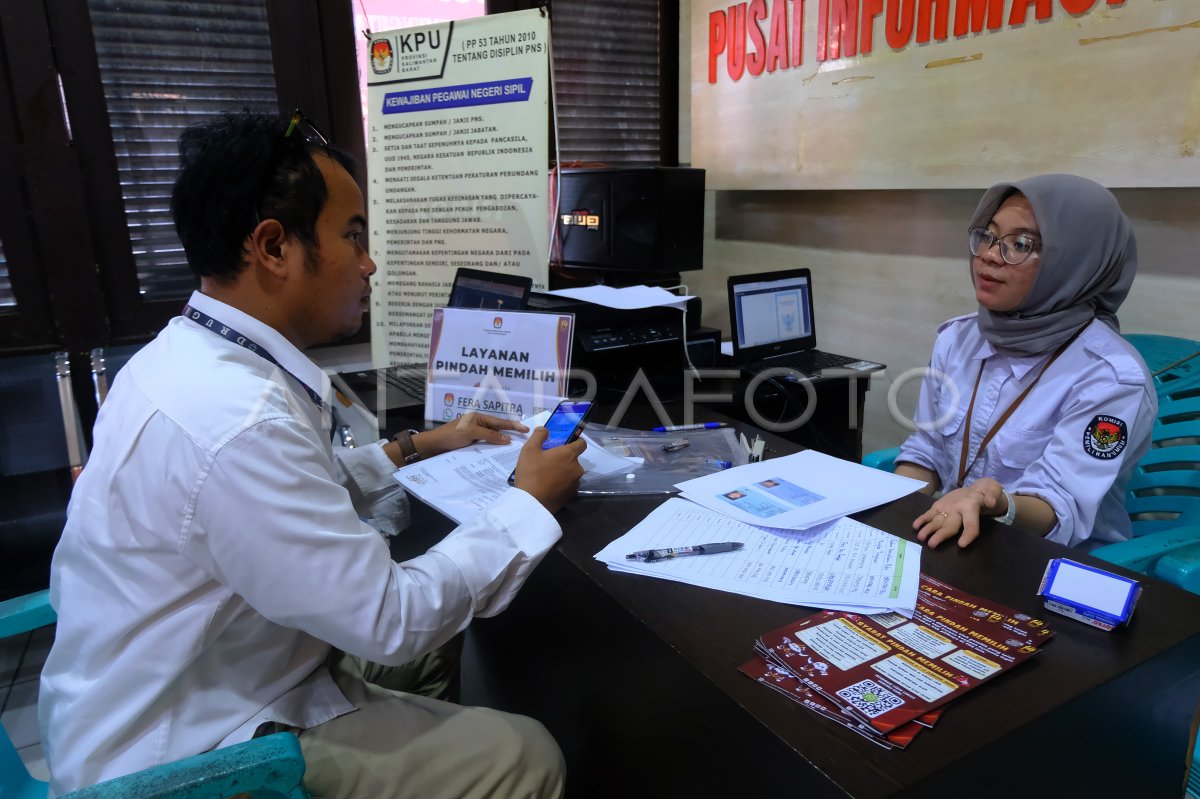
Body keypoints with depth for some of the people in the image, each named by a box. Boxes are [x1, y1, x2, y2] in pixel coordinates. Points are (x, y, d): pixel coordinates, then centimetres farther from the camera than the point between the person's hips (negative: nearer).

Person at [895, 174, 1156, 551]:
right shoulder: (957, 337, 1)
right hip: (950, 542, 5)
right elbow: (924, 454, 6)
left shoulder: (1111, 376, -16)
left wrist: (997, 504, -41)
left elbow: (1059, 516, -20)